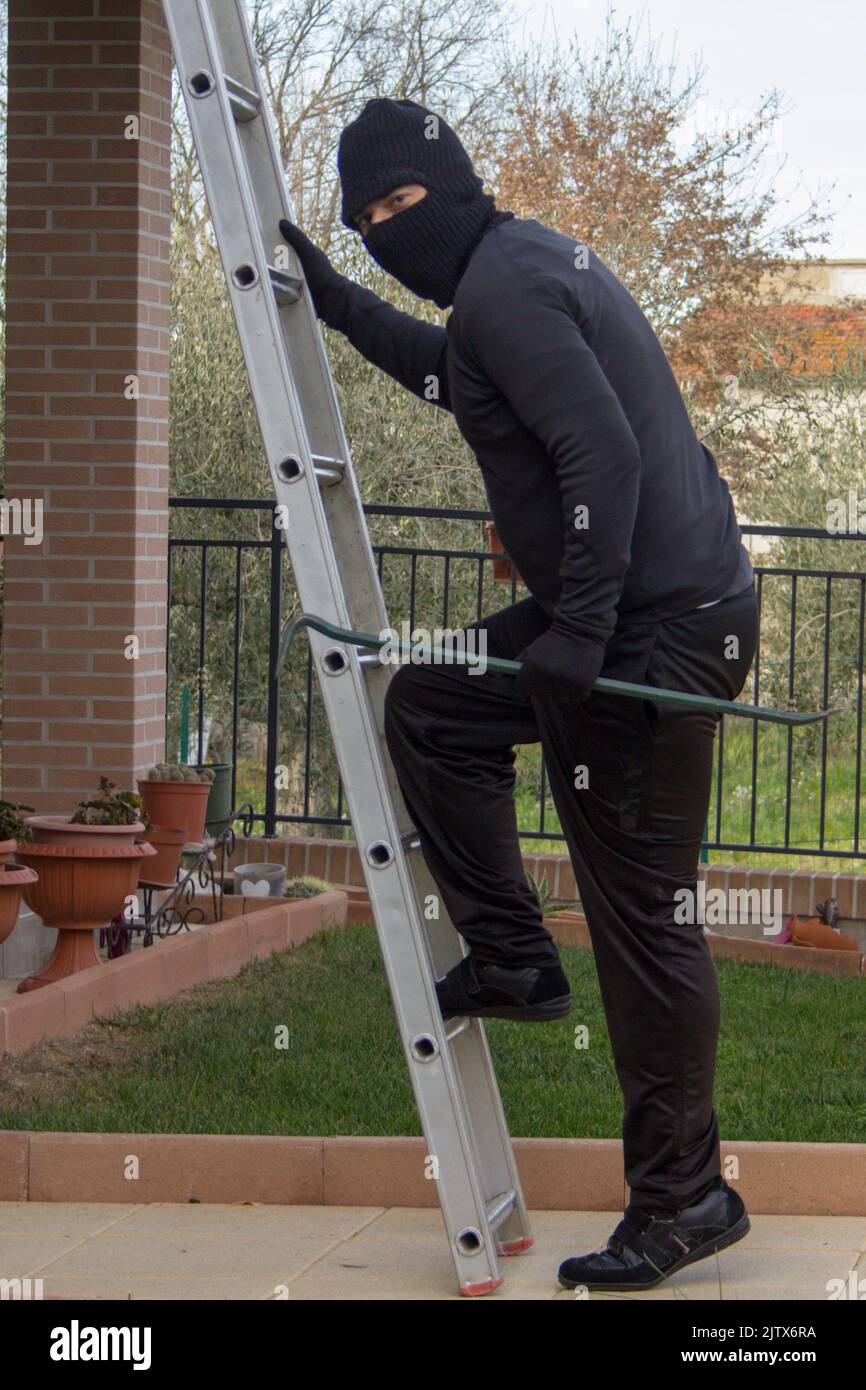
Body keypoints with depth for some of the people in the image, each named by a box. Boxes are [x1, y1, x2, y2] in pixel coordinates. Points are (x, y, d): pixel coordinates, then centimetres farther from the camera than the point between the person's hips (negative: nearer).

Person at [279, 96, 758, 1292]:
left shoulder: (503, 286, -14)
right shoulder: (531, 258, 18)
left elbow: (603, 451, -25)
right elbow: (459, 379, 39)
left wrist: (581, 629, -26)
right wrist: (338, 306, 37)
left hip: (657, 631, -10)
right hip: (627, 610, 10)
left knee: (642, 918, -4)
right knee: (432, 708, 22)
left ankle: (682, 1202, 4)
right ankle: (513, 961, 24)